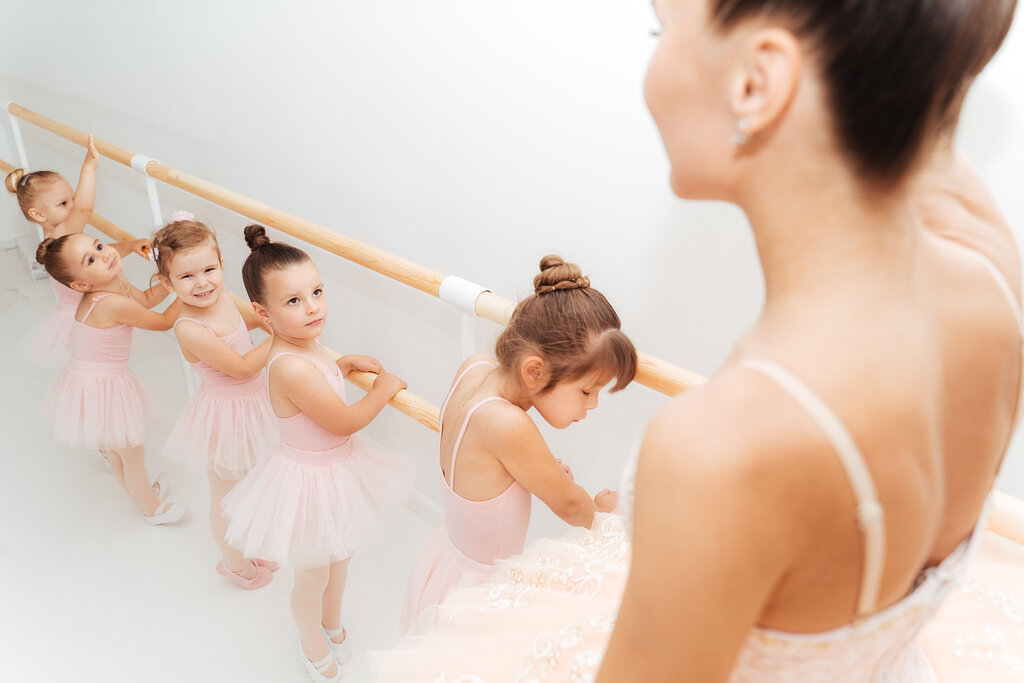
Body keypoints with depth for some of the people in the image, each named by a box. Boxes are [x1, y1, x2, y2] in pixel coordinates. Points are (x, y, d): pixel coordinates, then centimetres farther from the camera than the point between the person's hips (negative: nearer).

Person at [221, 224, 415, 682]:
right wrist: (384, 388, -14)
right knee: (313, 574, 18)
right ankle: (313, 646, 47)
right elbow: (345, 422, -27)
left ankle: (331, 623, 57)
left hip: (337, 466, 9)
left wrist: (345, 364, 3)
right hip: (310, 480, -8)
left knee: (339, 555, 30)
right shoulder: (291, 368, -37)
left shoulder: (305, 343, -8)